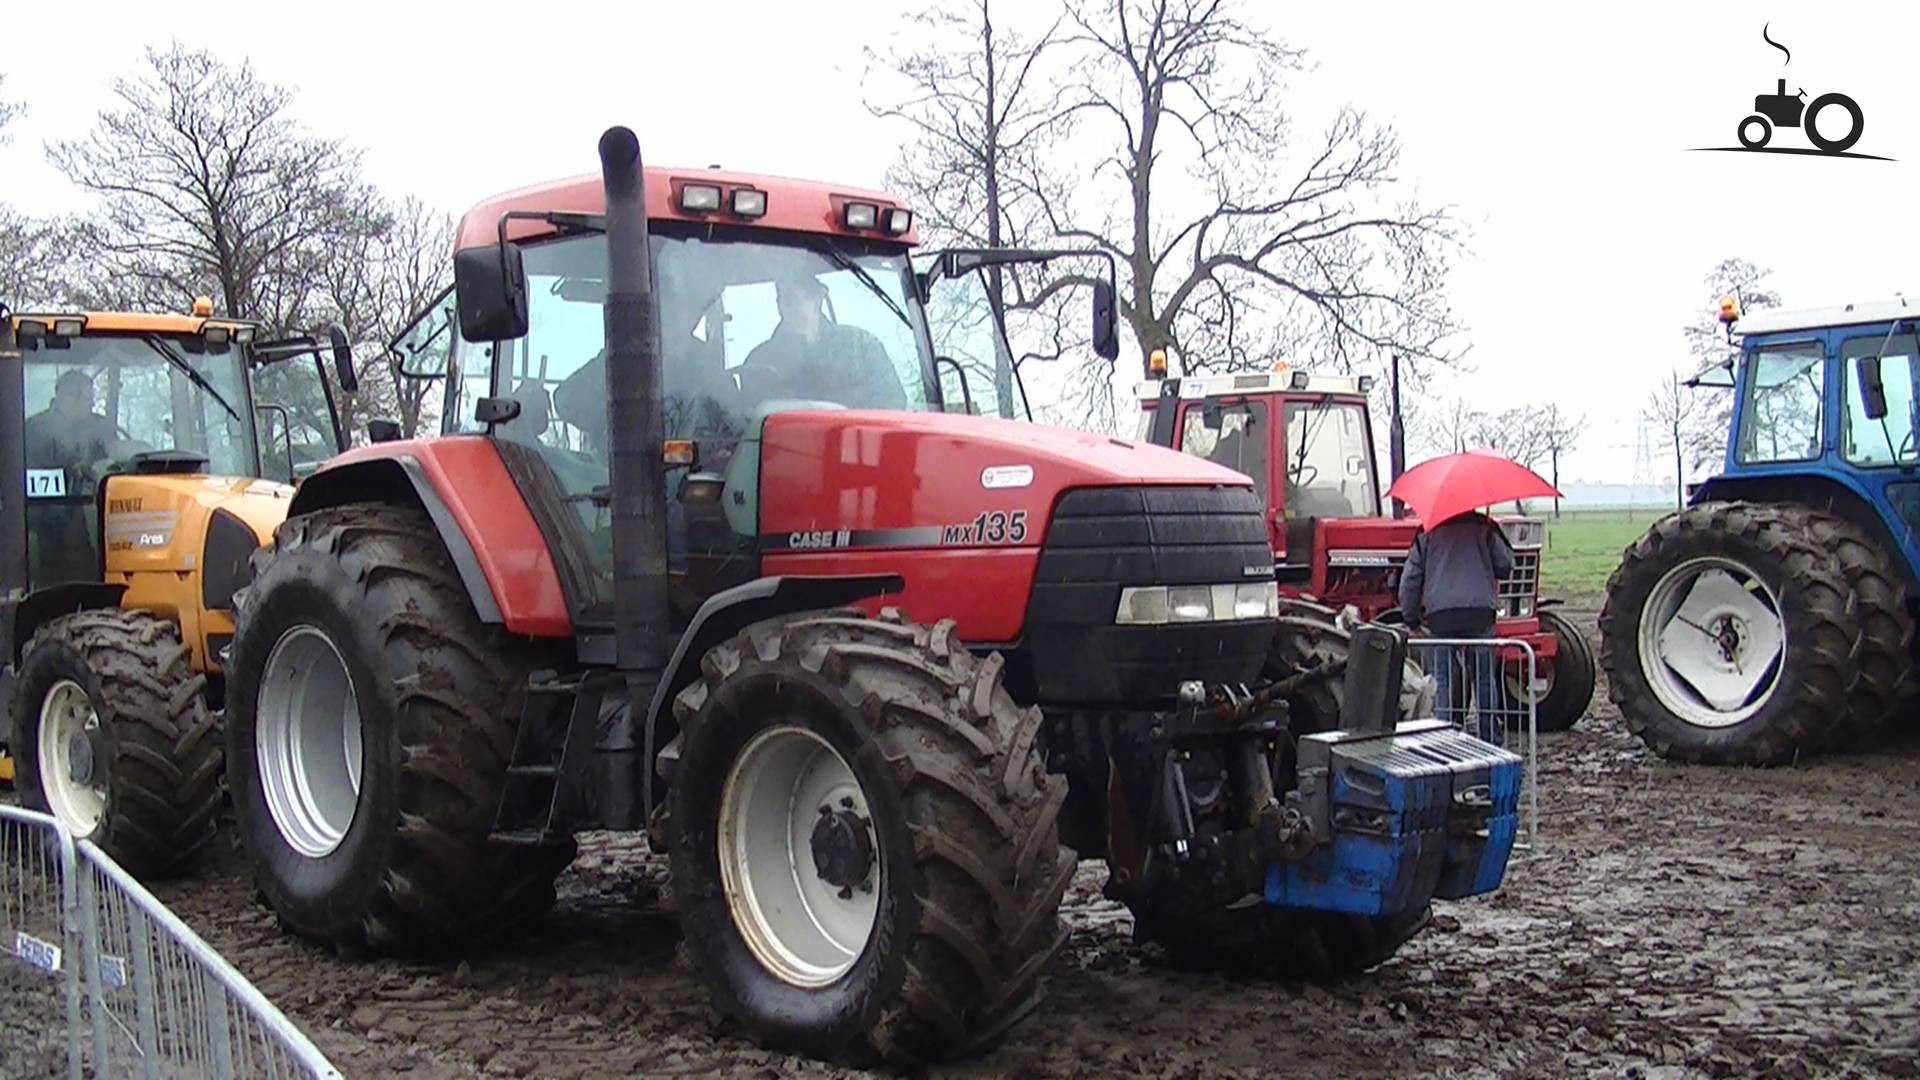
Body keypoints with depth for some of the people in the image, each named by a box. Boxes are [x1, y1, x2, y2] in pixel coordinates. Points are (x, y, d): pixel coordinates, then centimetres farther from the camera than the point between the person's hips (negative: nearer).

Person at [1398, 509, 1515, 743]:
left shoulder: (1427, 533, 11)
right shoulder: (1483, 527, 7)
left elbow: (1409, 579, 8)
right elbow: (1505, 568, 9)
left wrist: (1412, 619, 16)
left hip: (1440, 615, 1)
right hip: (1479, 612, -1)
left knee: (1445, 682, 7)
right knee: (1484, 679, 9)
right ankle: (1490, 742, 11)